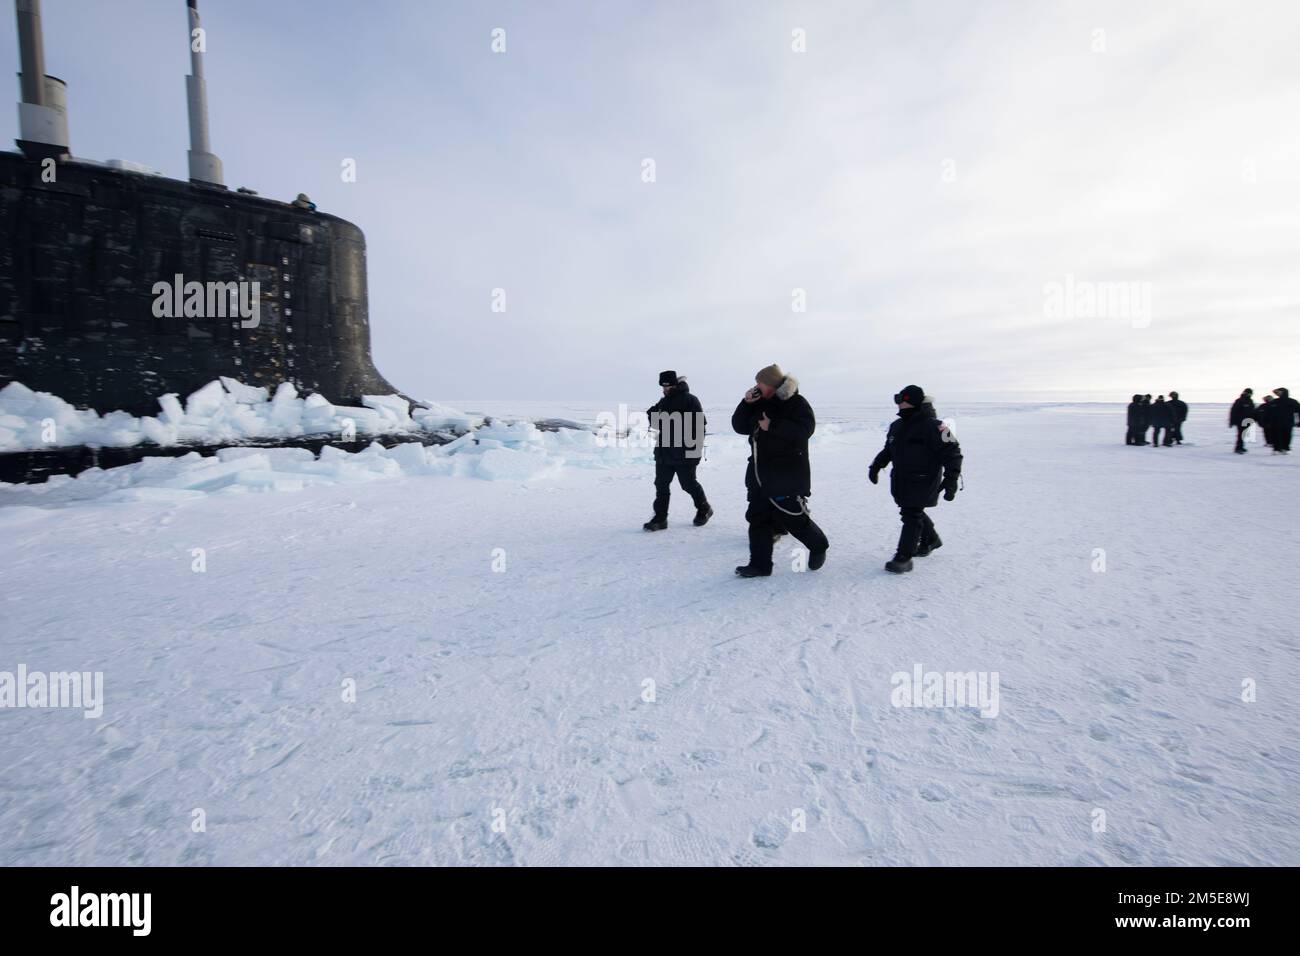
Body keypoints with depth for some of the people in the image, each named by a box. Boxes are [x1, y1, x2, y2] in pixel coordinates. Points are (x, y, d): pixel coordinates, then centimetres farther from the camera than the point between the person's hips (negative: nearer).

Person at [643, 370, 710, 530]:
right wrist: (652, 415, -1)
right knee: (661, 485, 5)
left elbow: (700, 424, -15)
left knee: (689, 484, 6)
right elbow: (657, 423, 22)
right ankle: (660, 518, 11)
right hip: (664, 451, 7)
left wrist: (696, 448, -19)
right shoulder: (664, 401, 12)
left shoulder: (689, 400, -10)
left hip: (684, 453, -7)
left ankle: (704, 509, 29)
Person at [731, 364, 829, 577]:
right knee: (758, 518, 6)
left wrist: (772, 426, -22)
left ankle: (819, 546, 28)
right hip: (760, 475, 7)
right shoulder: (759, 405, 12)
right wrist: (746, 403, -4)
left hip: (788, 475, -7)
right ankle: (760, 564, 13)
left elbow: (804, 429, -23)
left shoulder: (796, 402, -9)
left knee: (793, 517, 0)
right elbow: (739, 426, 10)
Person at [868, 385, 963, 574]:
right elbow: (888, 450, 24)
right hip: (901, 479, 8)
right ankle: (931, 539, 45)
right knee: (912, 511, 19)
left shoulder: (932, 426, -15)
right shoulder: (897, 426, 10)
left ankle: (903, 558, -7)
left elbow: (952, 451, -14)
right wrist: (876, 466, 14)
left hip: (922, 481, -8)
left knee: (911, 515, -10)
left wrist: (951, 479, -21)